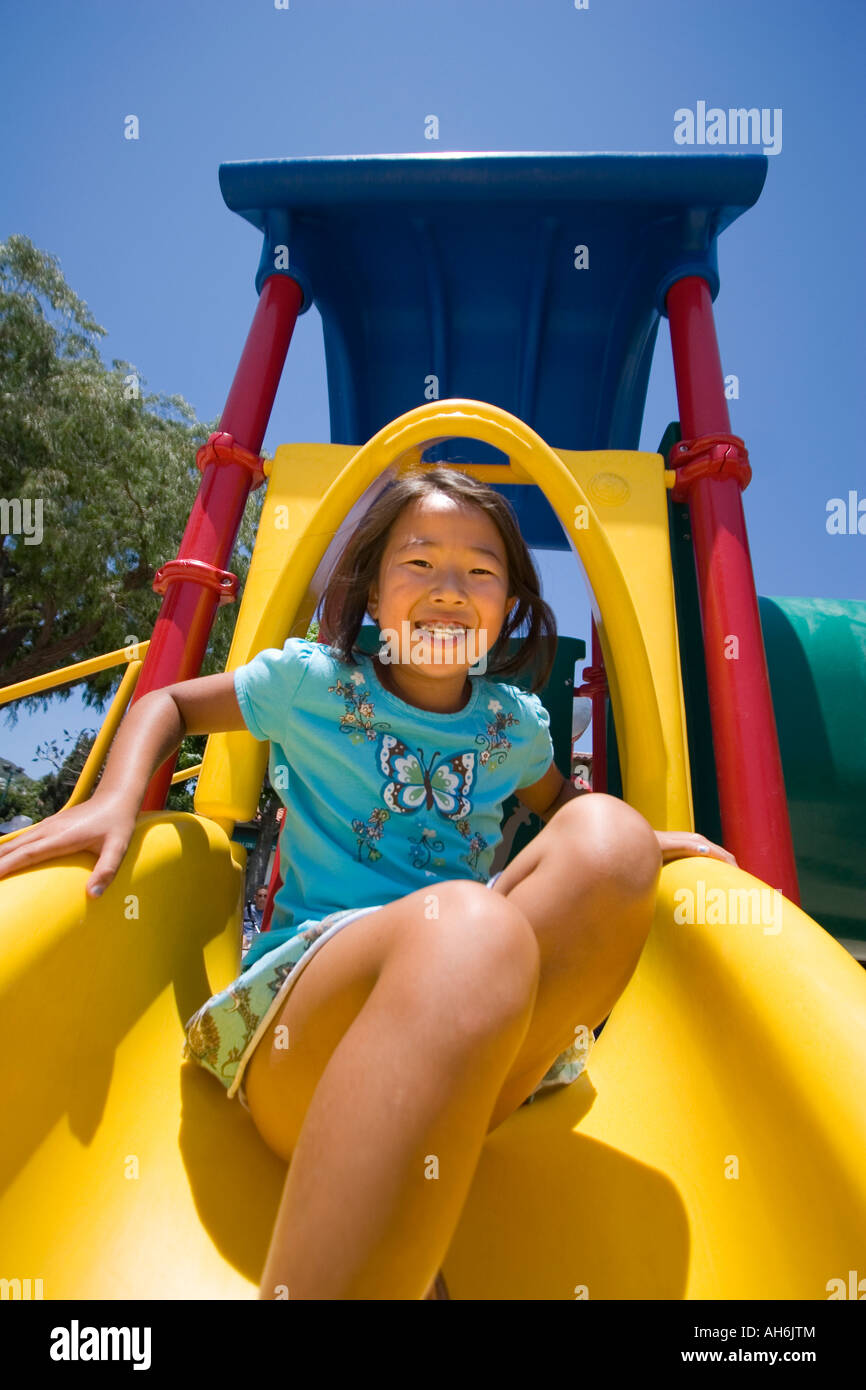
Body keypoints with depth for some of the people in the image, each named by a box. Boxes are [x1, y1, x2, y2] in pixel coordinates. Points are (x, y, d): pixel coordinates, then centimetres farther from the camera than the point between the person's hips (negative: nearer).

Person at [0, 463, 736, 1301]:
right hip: (301, 1008, -4)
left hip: (475, 1053, 5)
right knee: (464, 926, -38)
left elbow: (557, 808, 33)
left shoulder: (515, 724, 13)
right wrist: (116, 801, -3)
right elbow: (165, 705, 18)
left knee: (604, 831, -24)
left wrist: (636, 845, 12)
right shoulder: (313, 682, 5)